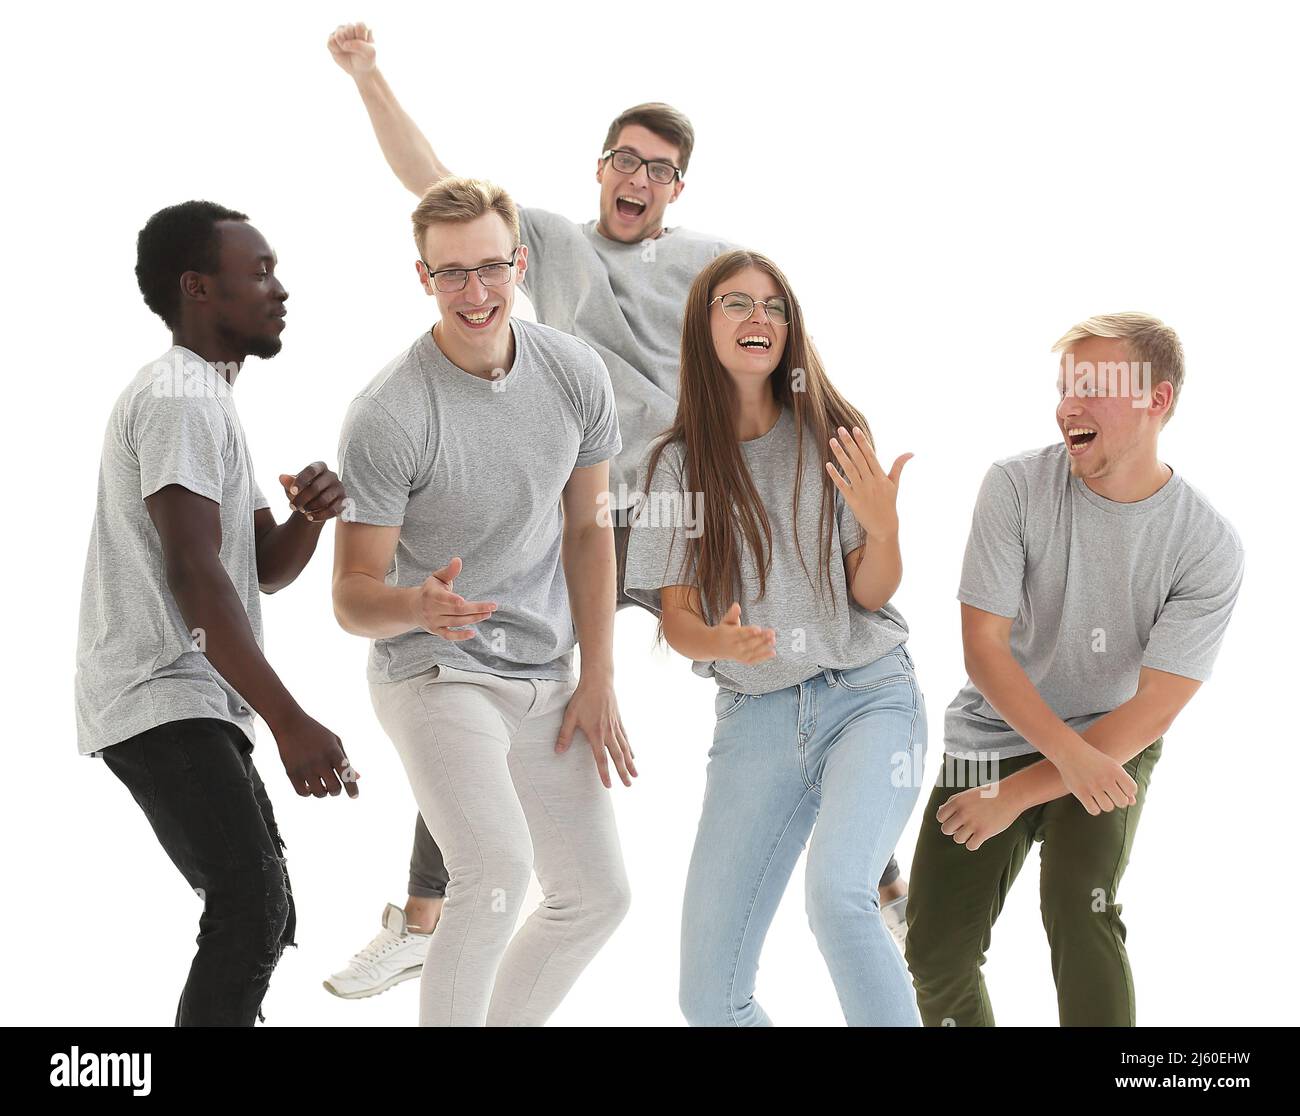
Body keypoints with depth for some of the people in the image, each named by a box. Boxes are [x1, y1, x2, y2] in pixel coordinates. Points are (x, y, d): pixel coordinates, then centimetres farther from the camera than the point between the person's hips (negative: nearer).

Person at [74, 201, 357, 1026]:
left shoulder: (208, 399, 20)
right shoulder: (180, 397, -13)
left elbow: (267, 566, 18)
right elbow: (195, 573, -23)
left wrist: (310, 516, -5)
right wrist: (290, 723, -28)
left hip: (190, 701, 11)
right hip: (161, 701, -11)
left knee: (259, 918, 16)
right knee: (253, 913, -21)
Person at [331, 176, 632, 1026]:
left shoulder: (576, 373, -4)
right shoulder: (387, 418, -20)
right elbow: (353, 597, -16)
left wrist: (597, 678, 4)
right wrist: (418, 606, -39)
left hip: (543, 678, 6)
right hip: (434, 671, -6)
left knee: (598, 897, 12)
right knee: (496, 869, -29)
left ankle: (504, 1022, 31)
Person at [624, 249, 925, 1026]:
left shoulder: (833, 436, 0)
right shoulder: (681, 462, 4)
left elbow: (872, 595, -1)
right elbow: (677, 617, 1)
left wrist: (883, 527, -22)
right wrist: (723, 642, -22)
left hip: (868, 698, -2)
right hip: (754, 720, 2)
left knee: (836, 892, -31)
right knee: (709, 996, -3)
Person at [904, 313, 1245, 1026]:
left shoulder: (1209, 548, -16)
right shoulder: (1016, 485, -14)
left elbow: (1150, 712, -16)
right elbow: (983, 648, -14)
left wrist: (1017, 794, -18)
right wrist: (1072, 756, -26)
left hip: (1111, 741, -1)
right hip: (995, 728, 2)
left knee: (1079, 909, -26)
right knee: (936, 952, -6)